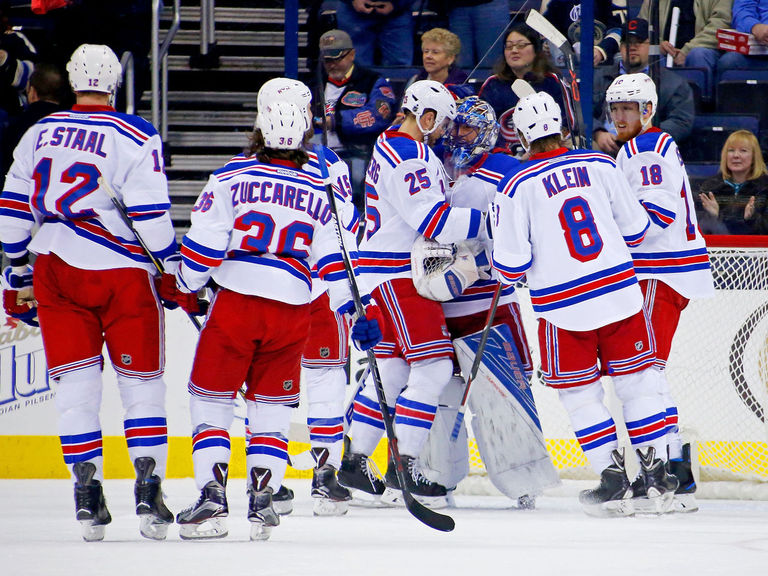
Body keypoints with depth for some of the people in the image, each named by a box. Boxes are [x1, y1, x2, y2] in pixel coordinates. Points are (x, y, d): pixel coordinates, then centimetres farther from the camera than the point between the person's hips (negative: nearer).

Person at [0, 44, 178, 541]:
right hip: (122, 274, -3)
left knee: (77, 383, 6)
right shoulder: (136, 139, -7)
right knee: (141, 379, 7)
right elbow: (151, 215, -12)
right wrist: (174, 272, -1)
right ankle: (148, 489, -3)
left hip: (56, 271, 3)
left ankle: (87, 492, -3)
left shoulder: (40, 134, 7)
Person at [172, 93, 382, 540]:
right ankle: (262, 502, 4)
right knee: (272, 405, 14)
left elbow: (204, 242, -3)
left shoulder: (233, 176, -1)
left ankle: (212, 495, -3)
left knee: (210, 398, 8)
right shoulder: (322, 191, 7)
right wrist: (360, 311, 12)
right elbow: (335, 258, 6)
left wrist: (187, 286, 13)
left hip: (236, 299, -2)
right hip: (293, 310, 3)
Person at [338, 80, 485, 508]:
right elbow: (434, 221, -25)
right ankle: (403, 469, -11)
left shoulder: (391, 147, 17)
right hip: (400, 277, -10)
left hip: (388, 275, 10)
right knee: (433, 368, -10)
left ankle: (355, 462, 15)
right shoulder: (411, 158, -17)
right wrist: (493, 217, -22)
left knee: (391, 369, 13)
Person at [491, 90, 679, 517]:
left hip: (562, 306, -2)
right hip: (620, 290, 2)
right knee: (636, 381, 13)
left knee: (580, 393, 10)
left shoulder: (517, 186, -7)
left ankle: (614, 480, 4)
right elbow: (635, 228, 7)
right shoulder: (600, 165, 1)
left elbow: (512, 264, -8)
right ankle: (657, 473, 11)